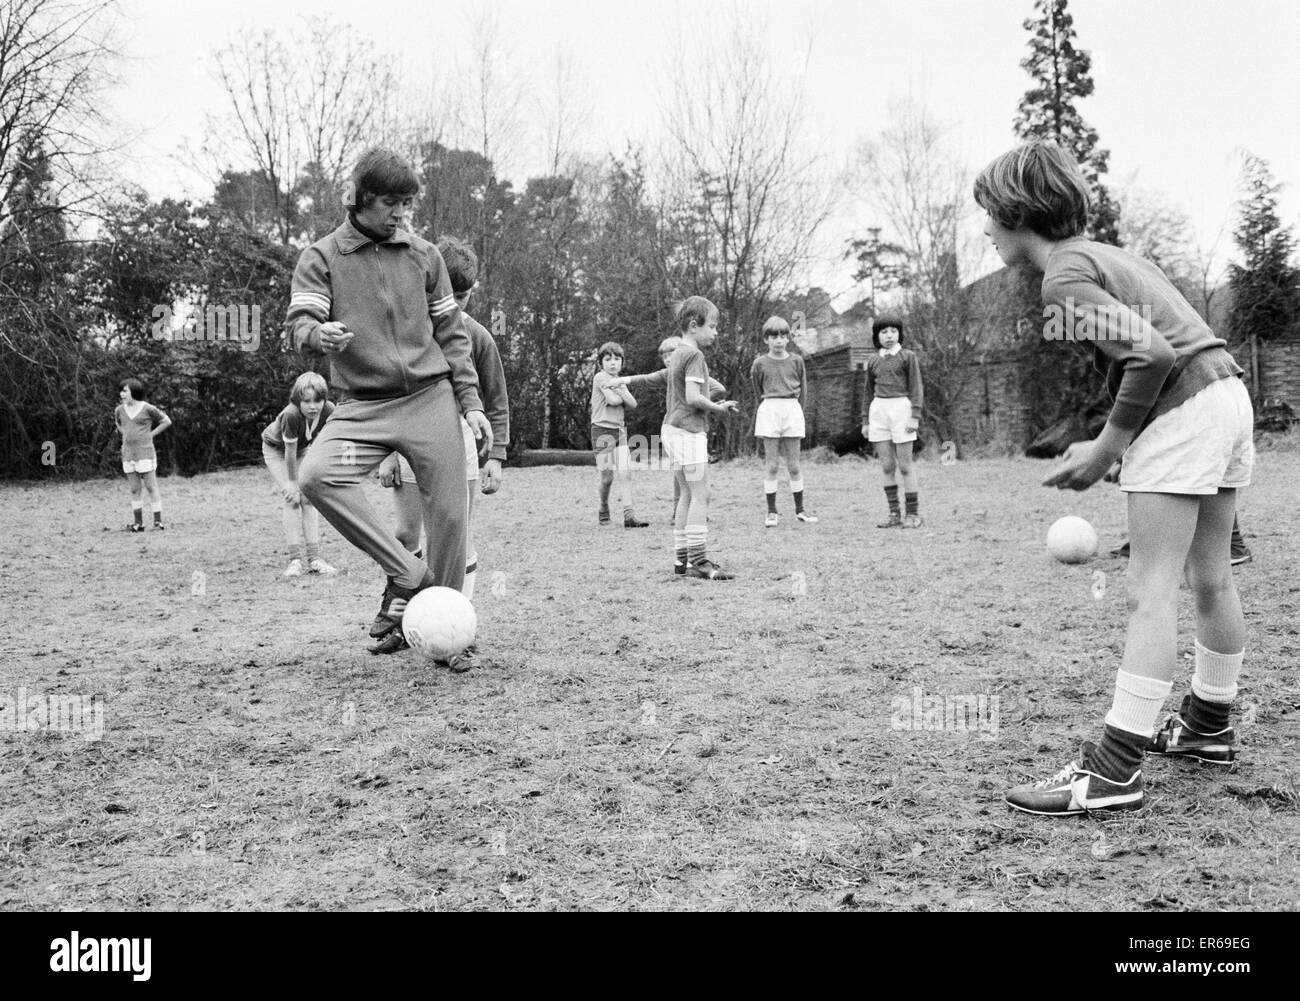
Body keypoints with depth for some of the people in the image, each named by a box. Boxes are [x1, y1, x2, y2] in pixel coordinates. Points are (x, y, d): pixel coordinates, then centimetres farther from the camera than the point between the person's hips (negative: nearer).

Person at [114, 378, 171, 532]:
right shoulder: (120, 410, 8)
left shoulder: (147, 408, -7)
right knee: (134, 490, 6)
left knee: (151, 487, -4)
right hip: (128, 454, 5)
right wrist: (124, 435, 15)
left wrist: (151, 434, -3)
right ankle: (138, 523, 10)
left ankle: (158, 522, -2)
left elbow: (167, 422, 2)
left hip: (145, 453, -5)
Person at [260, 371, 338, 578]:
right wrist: (292, 482, -20)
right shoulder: (291, 415, -41)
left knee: (308, 497, -6)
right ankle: (295, 559, -13)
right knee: (292, 498, -15)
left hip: (303, 448, 4)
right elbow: (290, 453, -30)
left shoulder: (329, 411, -30)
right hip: (275, 448, -4)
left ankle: (314, 558, -5)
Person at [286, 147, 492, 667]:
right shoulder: (321, 257, 5)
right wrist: (319, 333, -30)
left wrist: (470, 402, 8)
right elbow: (299, 321, -5)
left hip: (431, 397, 1)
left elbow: (451, 332, 14)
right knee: (316, 475, -28)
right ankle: (406, 573, -16)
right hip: (363, 405, -1)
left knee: (448, 513, -4)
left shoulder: (424, 255, 10)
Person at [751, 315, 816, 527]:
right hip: (769, 411, -1)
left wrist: (795, 410, 13)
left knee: (793, 466, 4)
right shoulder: (760, 363, 2)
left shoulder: (796, 361, 5)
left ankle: (800, 510, 13)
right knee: (772, 466, -1)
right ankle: (771, 512, 4)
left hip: (792, 410, 1)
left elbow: (803, 389, 14)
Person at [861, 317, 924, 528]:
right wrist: (865, 421, 16)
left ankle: (913, 514, 2)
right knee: (887, 467, 2)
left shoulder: (908, 357, 1)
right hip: (878, 410, 4)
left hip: (901, 408, -4)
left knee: (905, 466, -4)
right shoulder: (873, 361, 13)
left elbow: (916, 388, -2)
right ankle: (894, 514, 7)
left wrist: (915, 416, -12)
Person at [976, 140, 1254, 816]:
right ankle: (1209, 727, 34)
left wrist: (1106, 448, -11)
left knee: (1150, 594, -11)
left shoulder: (1063, 278, -10)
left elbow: (1152, 352, -21)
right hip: (1228, 388, 10)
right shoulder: (1102, 253, 19)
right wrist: (1113, 442, 14)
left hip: (1182, 408, -10)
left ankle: (1113, 770, -9)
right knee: (1209, 578, 19)